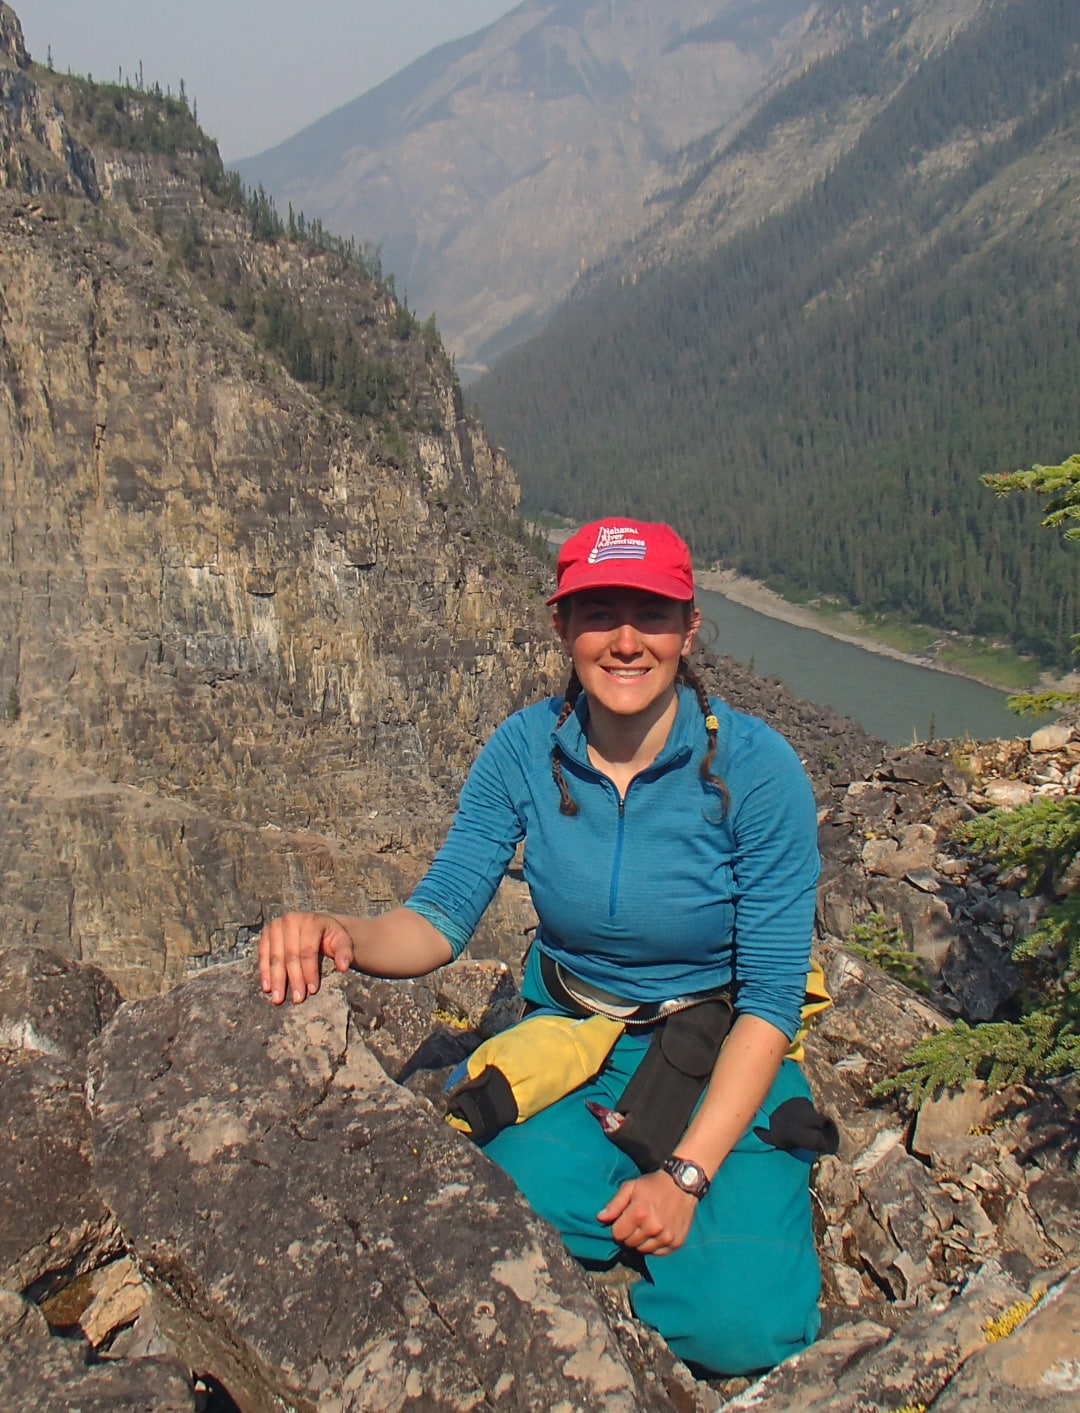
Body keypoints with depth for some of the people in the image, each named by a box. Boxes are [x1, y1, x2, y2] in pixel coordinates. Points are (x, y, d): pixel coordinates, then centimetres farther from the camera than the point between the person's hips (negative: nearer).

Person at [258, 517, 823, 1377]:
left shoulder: (755, 769, -19)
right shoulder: (526, 750, -10)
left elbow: (770, 1000, -15)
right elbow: (439, 920, -9)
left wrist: (687, 1175, -22)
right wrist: (341, 936, -32)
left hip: (720, 1063, -2)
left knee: (737, 1328, -21)